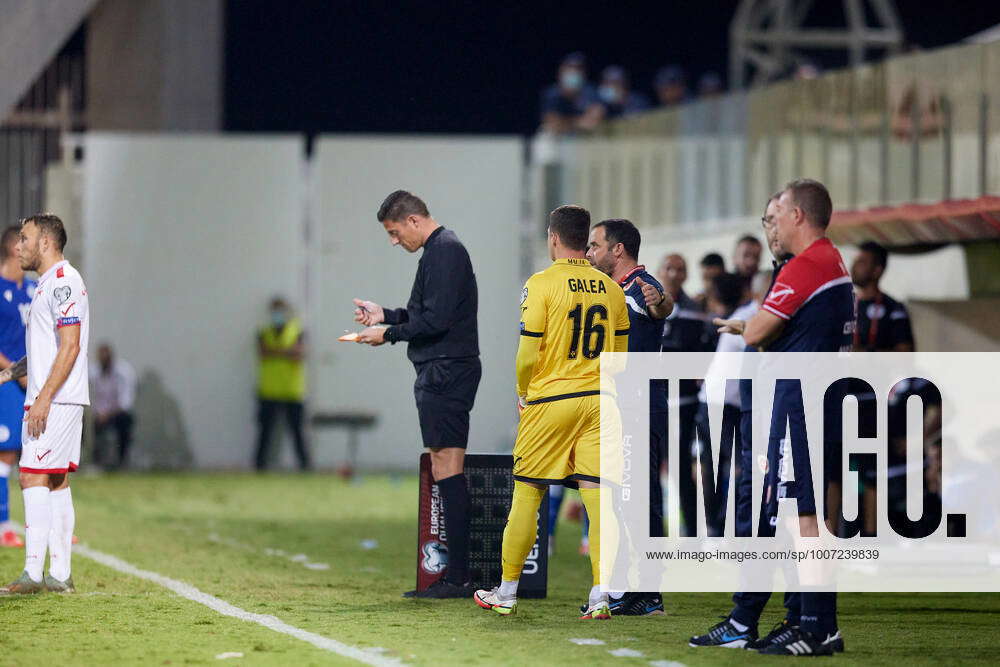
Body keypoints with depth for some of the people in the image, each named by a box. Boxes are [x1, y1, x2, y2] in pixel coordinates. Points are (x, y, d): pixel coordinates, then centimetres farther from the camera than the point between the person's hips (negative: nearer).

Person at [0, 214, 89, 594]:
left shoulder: (63, 282, -13)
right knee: (56, 483, 8)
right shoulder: (48, 283, 18)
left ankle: (33, 573, -16)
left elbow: (69, 347, -20)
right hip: (48, 401, 10)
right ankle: (60, 575, 9)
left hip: (56, 401, -10)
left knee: (34, 478, -13)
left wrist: (44, 397, -23)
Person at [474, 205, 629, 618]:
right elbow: (620, 350, 11)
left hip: (549, 400, -4)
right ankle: (600, 596, -6)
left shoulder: (541, 285, -9)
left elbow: (528, 354, -11)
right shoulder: (610, 289, 6)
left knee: (527, 493, 7)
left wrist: (523, 394, 7)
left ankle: (507, 592, 14)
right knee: (597, 495, 0)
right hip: (599, 399, 4)